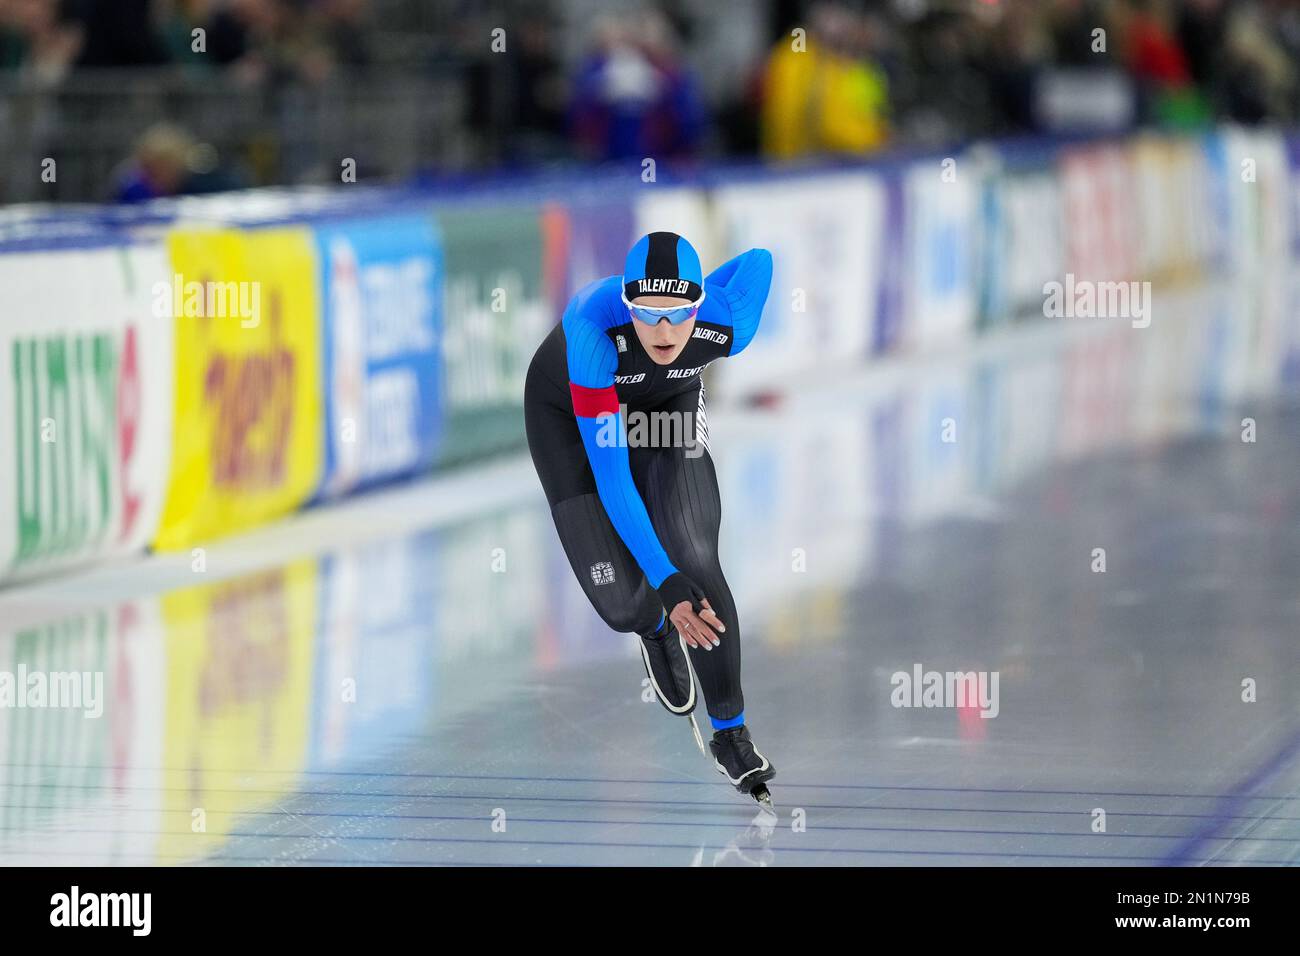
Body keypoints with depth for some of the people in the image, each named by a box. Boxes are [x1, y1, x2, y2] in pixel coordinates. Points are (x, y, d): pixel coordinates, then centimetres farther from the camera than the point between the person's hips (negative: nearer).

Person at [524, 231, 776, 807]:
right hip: (566, 409, -2)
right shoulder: (593, 327, -44)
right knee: (622, 605, -10)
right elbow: (609, 475, -41)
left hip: (668, 399, 2)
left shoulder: (729, 325, -35)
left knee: (697, 562, -16)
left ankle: (730, 735, 2)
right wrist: (666, 583, -43)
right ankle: (654, 629, 30)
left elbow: (758, 259, -9)